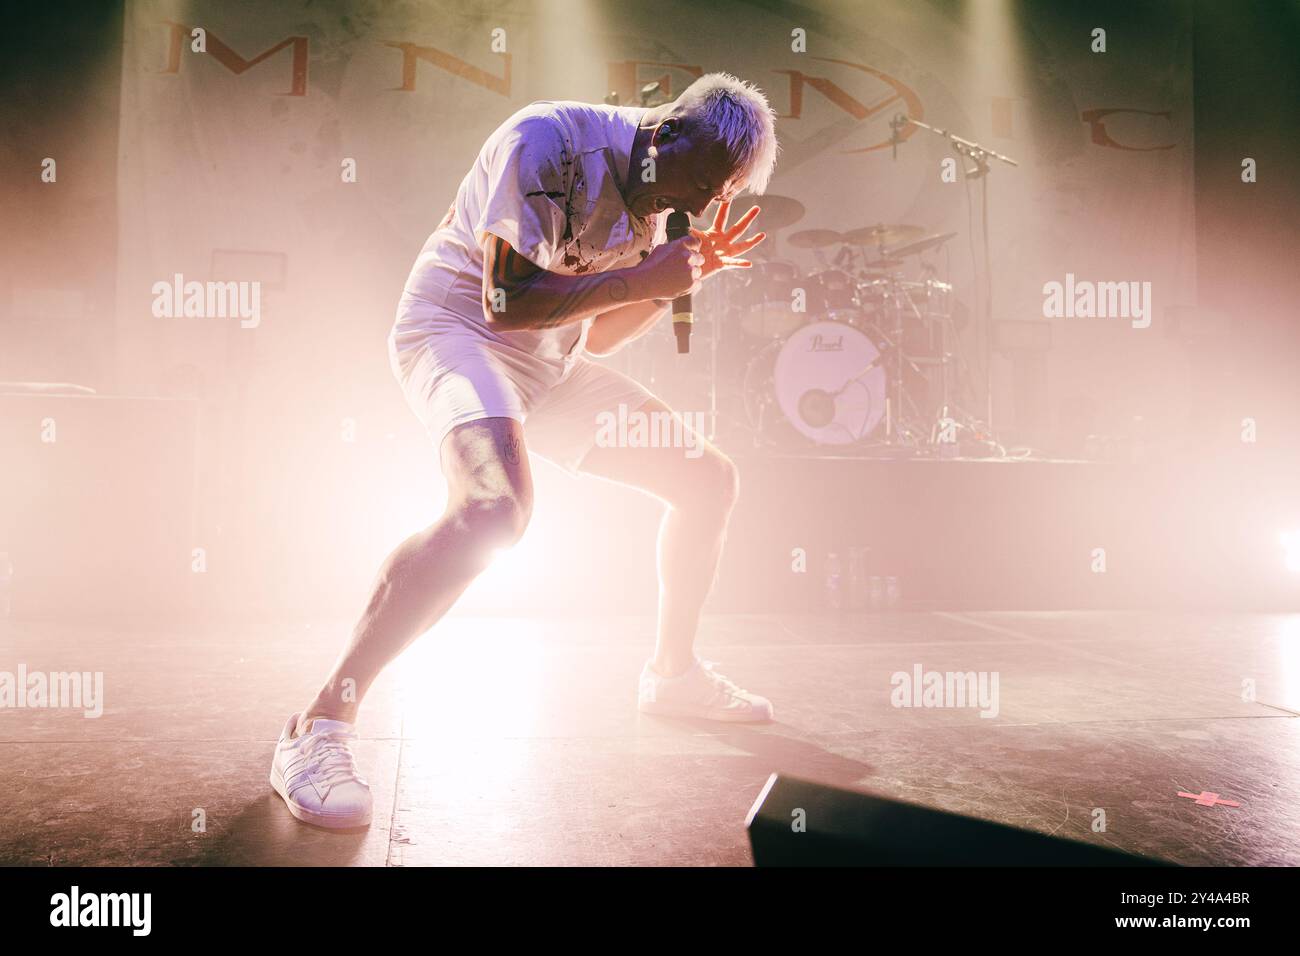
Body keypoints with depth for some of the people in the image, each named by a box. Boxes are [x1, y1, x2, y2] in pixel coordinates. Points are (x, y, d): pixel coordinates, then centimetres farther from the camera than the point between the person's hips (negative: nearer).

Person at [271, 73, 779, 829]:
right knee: (495, 503, -39)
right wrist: (640, 277, -24)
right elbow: (506, 300, -25)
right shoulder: (549, 140, -20)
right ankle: (320, 728, -29)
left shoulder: (653, 198, 5)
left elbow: (598, 338, 9)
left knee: (709, 478, 7)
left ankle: (674, 673, 24)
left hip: (550, 366, 8)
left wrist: (688, 272, -2)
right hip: (457, 327, -8)